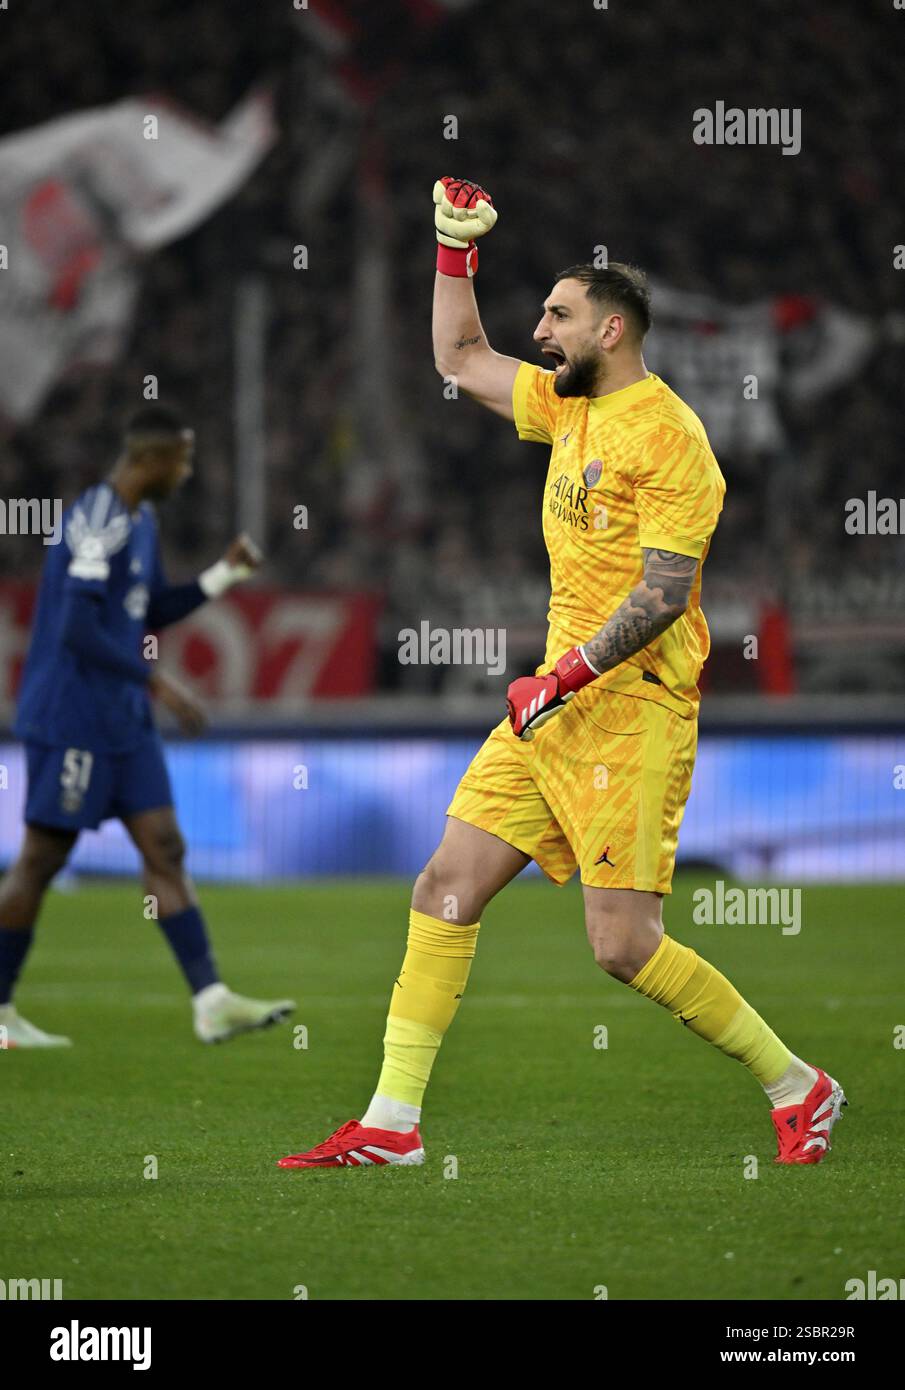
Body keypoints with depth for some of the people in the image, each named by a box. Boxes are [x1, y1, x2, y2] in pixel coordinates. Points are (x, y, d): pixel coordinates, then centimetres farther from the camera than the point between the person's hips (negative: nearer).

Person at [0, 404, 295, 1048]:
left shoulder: (141, 520, 13)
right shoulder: (98, 522, -18)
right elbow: (78, 630, -25)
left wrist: (223, 575, 13)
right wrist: (156, 682, -22)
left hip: (124, 720, 10)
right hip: (71, 718, -10)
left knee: (165, 849, 2)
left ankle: (212, 1001, -3)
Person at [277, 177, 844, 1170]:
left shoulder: (666, 435, -13)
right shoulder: (571, 406, 14)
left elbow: (665, 592, -19)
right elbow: (461, 359, 30)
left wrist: (563, 678, -21)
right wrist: (456, 250, 21)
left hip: (633, 708, -9)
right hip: (556, 706, 9)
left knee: (624, 945, -12)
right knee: (446, 889, 2)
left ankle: (796, 1087, 4)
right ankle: (391, 1123, 5)